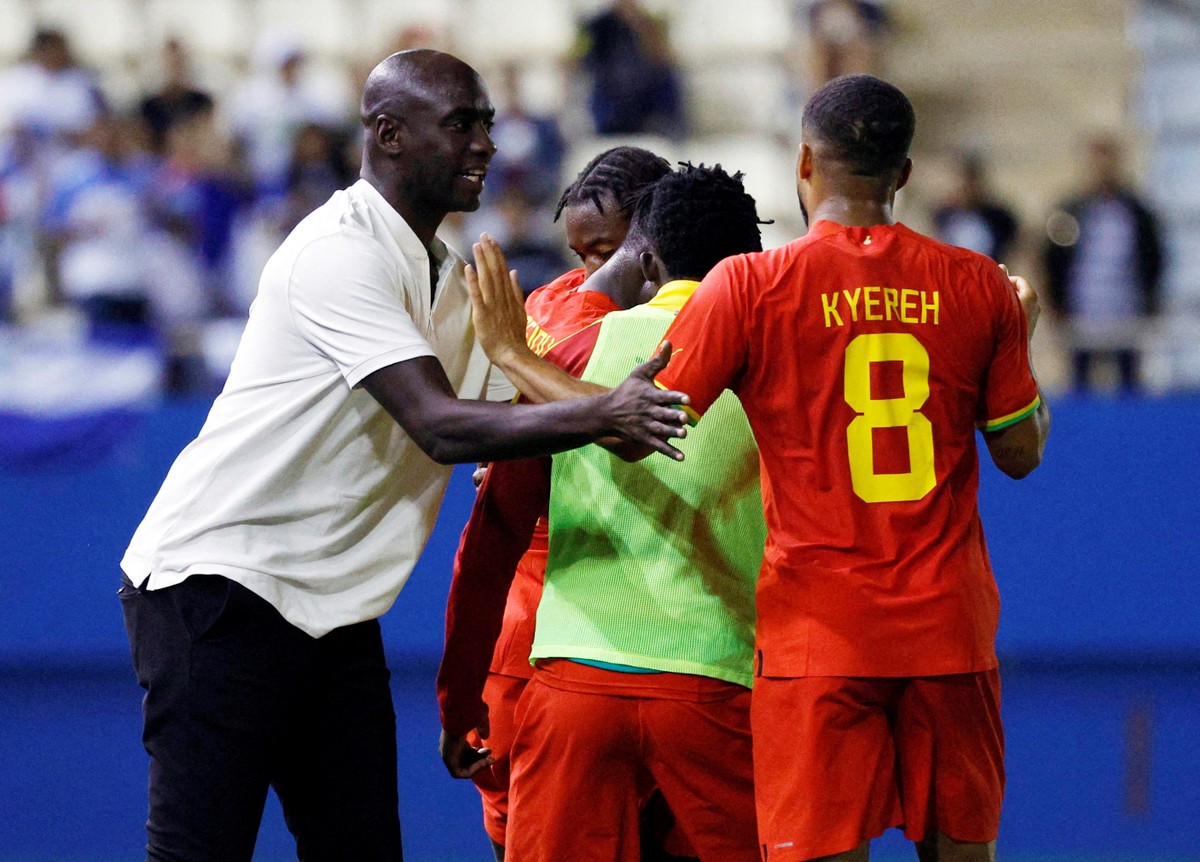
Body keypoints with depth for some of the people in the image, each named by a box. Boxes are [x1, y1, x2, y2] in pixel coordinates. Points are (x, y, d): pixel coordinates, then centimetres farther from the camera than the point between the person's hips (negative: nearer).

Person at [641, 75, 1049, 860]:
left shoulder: (750, 286, -7)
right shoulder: (979, 286, 2)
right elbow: (1021, 452, 10)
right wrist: (1022, 338, 27)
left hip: (819, 633, -3)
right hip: (951, 624, 3)